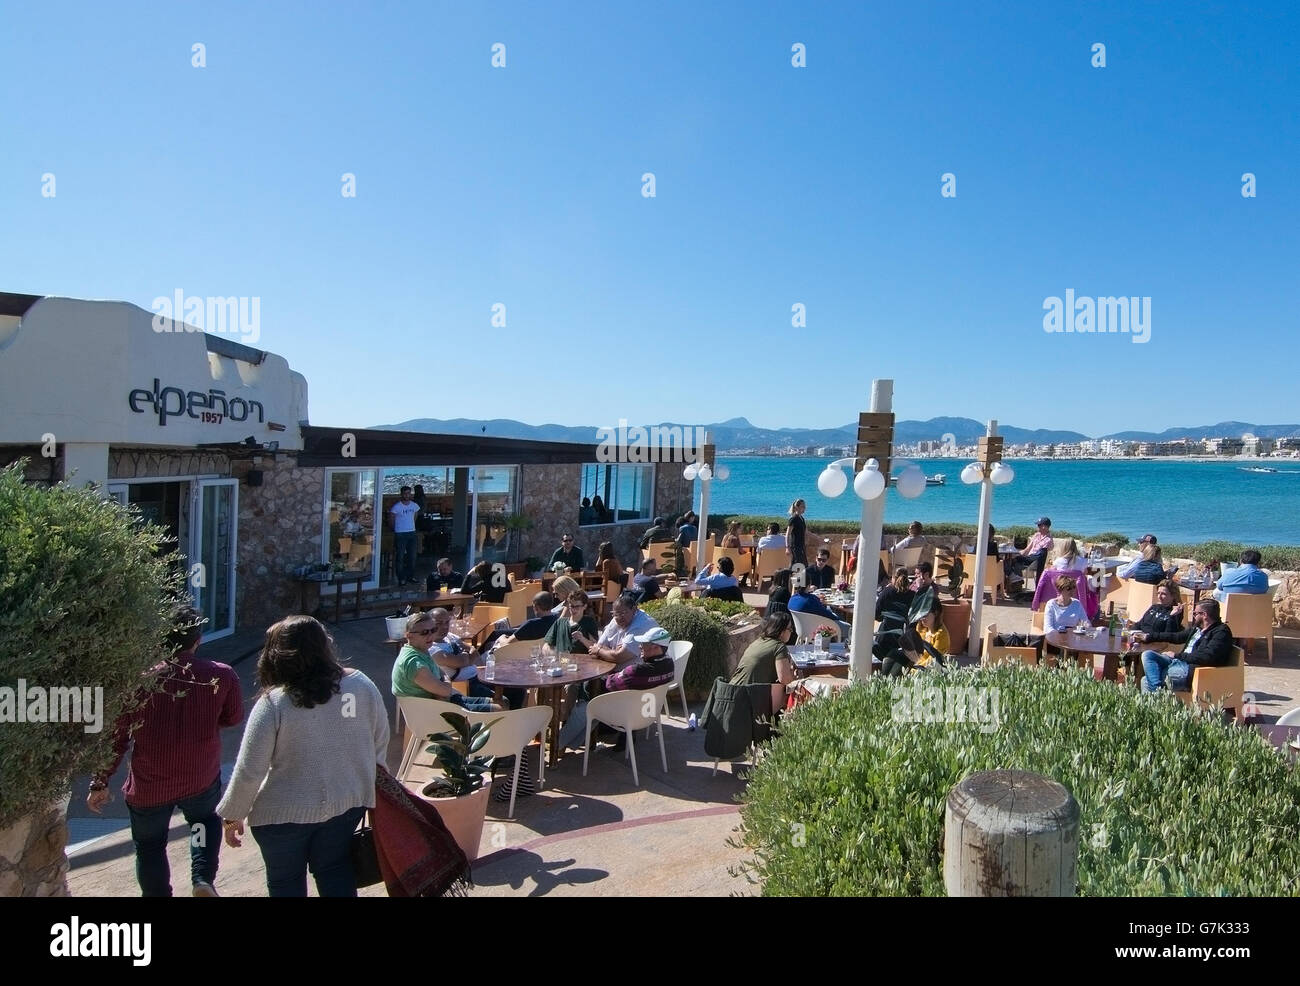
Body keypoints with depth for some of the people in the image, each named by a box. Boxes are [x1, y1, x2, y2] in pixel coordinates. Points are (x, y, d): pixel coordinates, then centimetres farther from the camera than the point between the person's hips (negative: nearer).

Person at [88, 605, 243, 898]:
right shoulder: (223, 676, -15)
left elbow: (116, 735, -8)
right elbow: (233, 718, 3)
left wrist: (100, 782, 4)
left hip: (149, 785, -1)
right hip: (202, 779, 1)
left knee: (149, 847, 23)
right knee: (205, 820, 30)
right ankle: (203, 879, 12)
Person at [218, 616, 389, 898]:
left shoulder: (273, 704, -20)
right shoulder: (361, 685, -9)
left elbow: (249, 771, -16)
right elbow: (380, 742, 2)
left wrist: (232, 816, 0)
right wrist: (365, 784, 17)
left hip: (284, 814, -3)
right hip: (346, 804, 3)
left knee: (286, 883, 20)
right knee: (336, 874, 22)